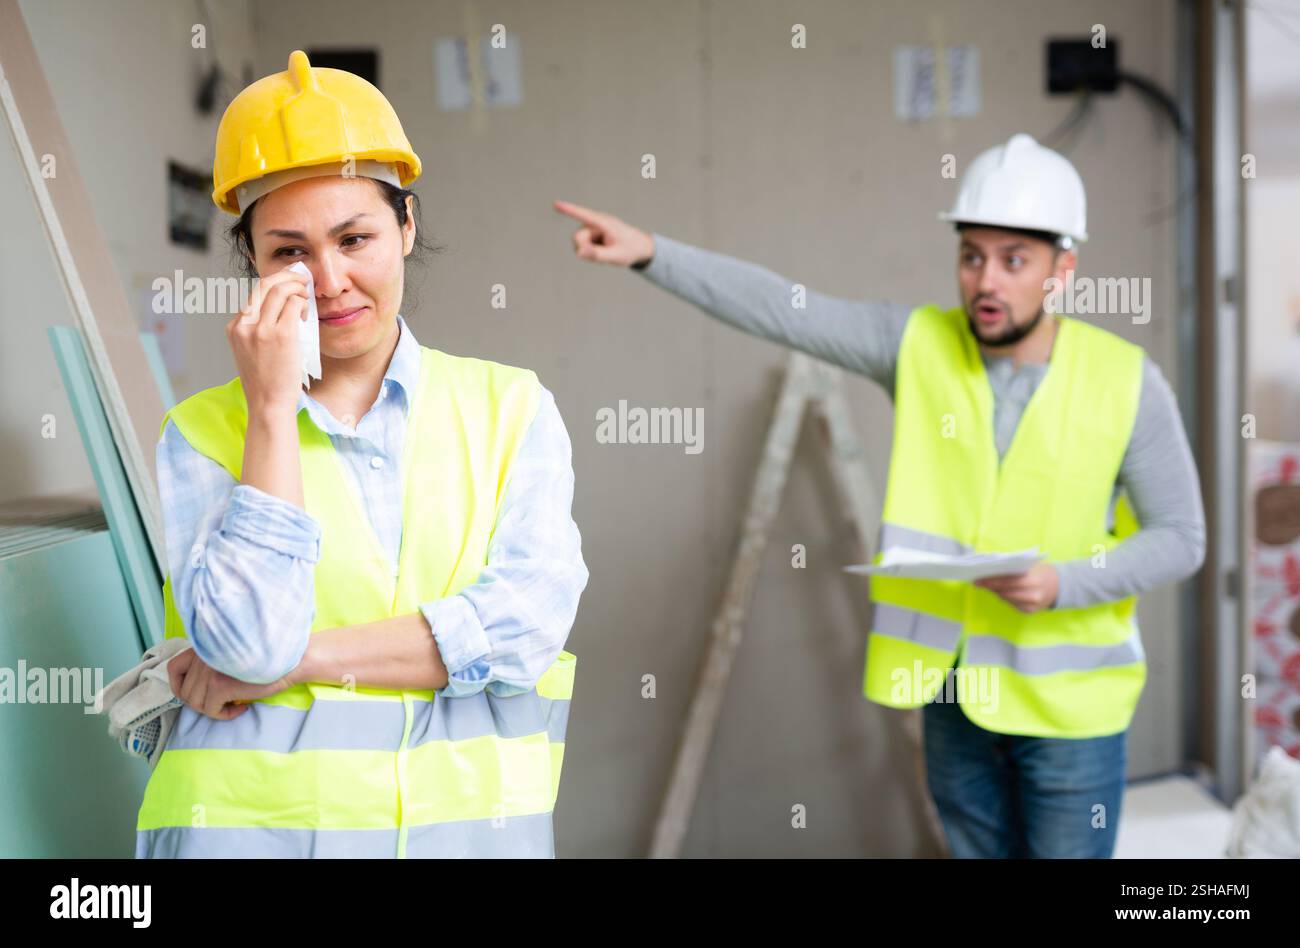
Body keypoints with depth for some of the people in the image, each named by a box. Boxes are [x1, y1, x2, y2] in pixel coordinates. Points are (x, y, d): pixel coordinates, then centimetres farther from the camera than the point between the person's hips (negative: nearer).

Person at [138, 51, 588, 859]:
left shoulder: (512, 407, 3)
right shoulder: (203, 433, 1)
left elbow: (530, 620, -9)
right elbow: (249, 638, -13)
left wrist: (300, 659, -10)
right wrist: (272, 405, -11)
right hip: (254, 821, -1)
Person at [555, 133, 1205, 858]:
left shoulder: (1126, 381, -11)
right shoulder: (919, 344, -5)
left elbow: (1180, 537, -6)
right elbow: (777, 308, -13)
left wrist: (1063, 583, -22)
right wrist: (650, 252, -24)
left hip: (1068, 698, -2)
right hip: (955, 688, 3)